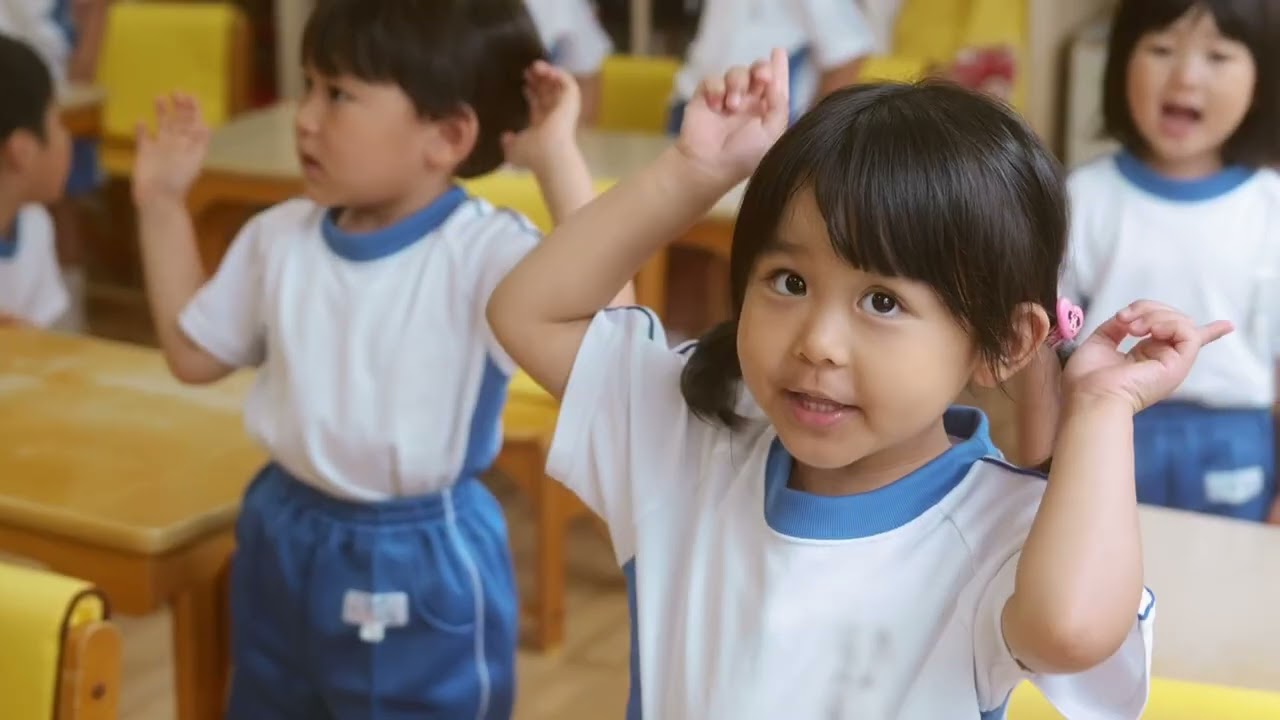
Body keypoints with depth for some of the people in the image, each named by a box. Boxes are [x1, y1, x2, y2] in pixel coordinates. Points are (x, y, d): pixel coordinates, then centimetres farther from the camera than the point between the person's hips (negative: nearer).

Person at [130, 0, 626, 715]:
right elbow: (195, 353, 12)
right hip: (283, 542, 6)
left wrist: (558, 158, -38)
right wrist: (162, 203, 8)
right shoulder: (280, 237, -2)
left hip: (422, 566, -6)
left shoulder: (484, 251, -21)